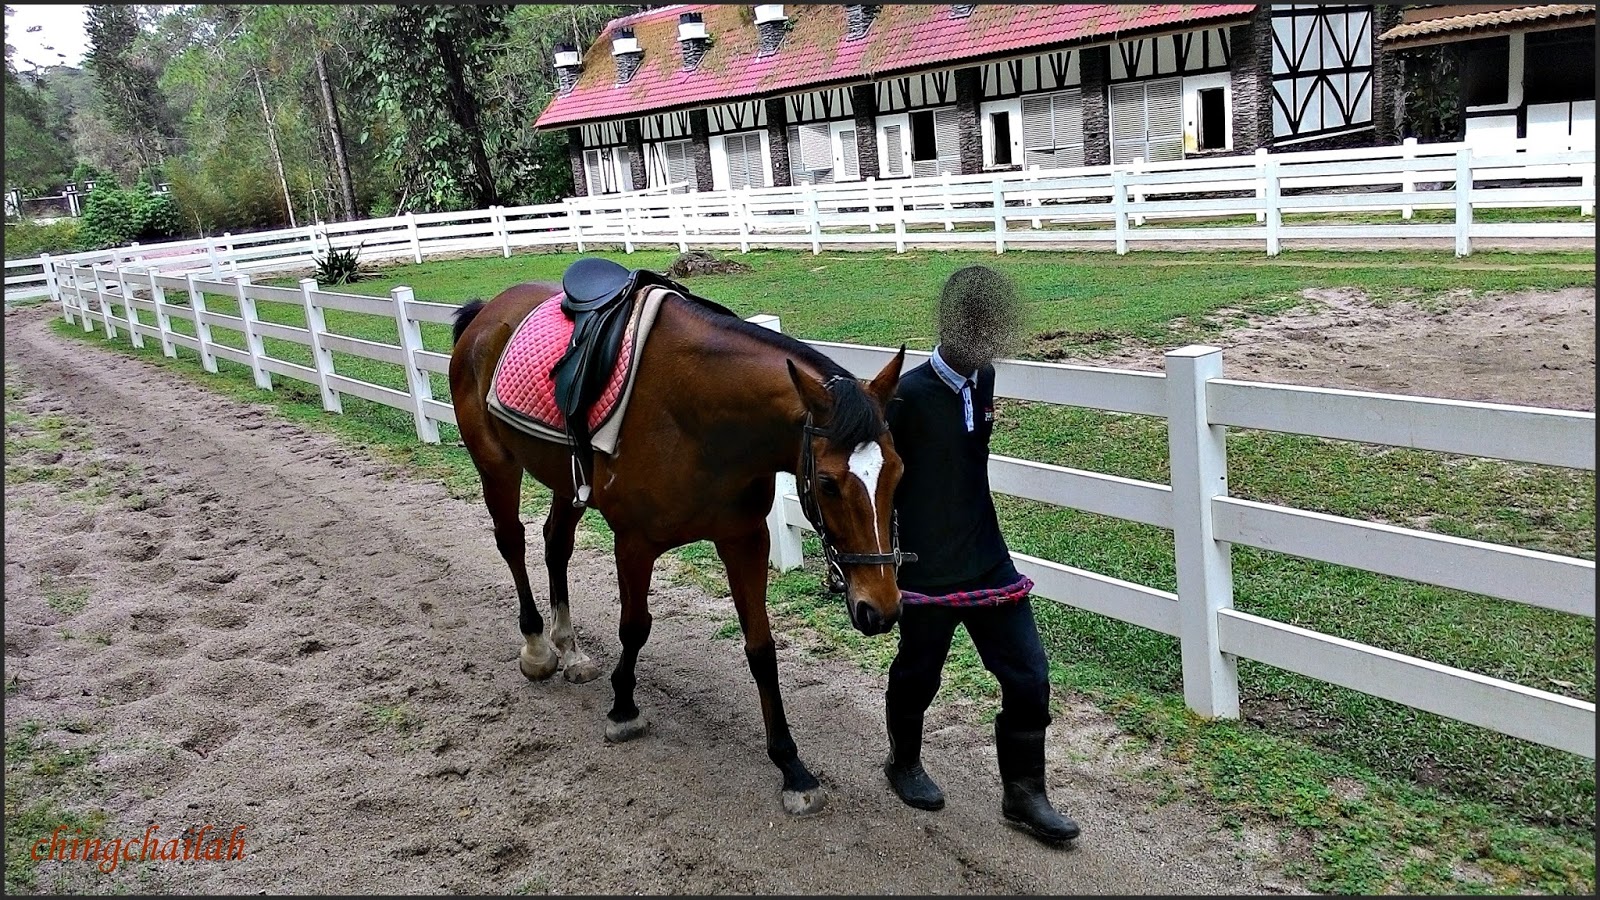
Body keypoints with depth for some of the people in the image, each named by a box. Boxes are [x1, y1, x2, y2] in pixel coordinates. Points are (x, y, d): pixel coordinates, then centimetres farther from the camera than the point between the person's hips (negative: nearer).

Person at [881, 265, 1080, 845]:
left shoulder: (983, 380, 3)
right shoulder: (911, 394, -17)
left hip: (988, 559, 6)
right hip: (928, 569, -6)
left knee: (1028, 676, 5)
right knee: (918, 673, 14)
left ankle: (1023, 795, 20)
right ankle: (903, 764, 41)